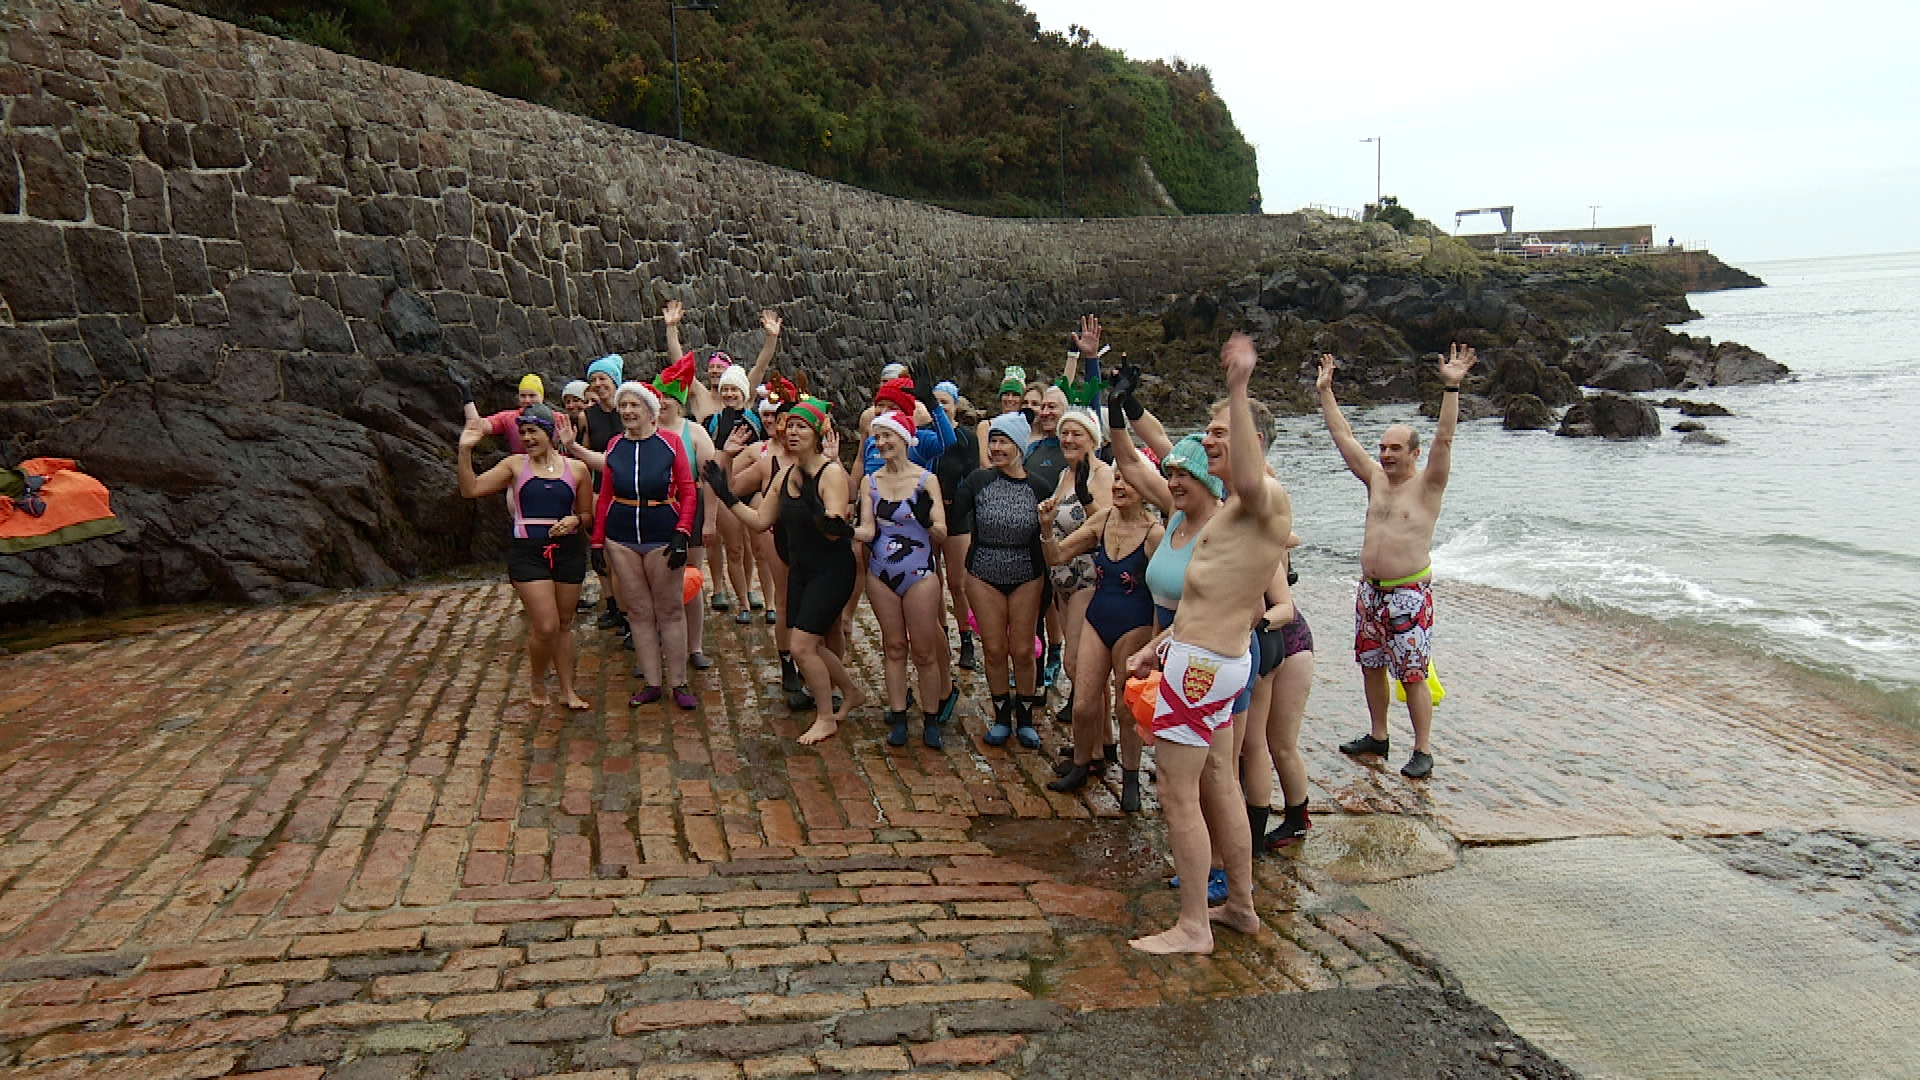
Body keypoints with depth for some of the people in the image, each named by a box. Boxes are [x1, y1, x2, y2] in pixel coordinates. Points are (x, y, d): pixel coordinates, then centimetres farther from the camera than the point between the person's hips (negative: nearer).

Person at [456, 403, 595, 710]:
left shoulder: (576, 469, 4)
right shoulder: (515, 465, 3)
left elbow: (588, 514, 12)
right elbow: (470, 489, -4)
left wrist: (574, 520, -10)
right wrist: (465, 451, -14)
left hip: (568, 550, 2)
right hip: (527, 552, -2)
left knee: (564, 624, 12)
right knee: (545, 626, -9)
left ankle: (567, 690, 23)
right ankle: (537, 682, 18)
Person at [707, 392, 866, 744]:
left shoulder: (832, 472, -18)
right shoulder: (785, 474, 5)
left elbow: (835, 531, -26)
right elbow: (761, 520, 10)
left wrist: (821, 514, -44)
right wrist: (727, 496, 6)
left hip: (831, 571, -8)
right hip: (800, 569, 8)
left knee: (802, 646, -10)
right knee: (812, 646, 13)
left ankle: (826, 718, 9)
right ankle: (852, 693, 37)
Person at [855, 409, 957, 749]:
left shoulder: (926, 479, -6)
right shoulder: (872, 481, 5)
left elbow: (941, 534, -10)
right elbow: (867, 530, 0)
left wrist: (927, 520, -28)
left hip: (919, 574, -3)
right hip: (881, 574, 4)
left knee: (924, 651, 2)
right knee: (894, 647, 10)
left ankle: (931, 721, 15)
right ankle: (898, 719, 18)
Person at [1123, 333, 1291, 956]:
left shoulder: (1266, 500, -15)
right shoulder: (1232, 512, 17)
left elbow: (1249, 478, -43)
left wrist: (1238, 390, -44)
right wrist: (1159, 646, 21)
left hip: (1200, 664, -10)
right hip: (1219, 657, 10)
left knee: (1177, 795, -3)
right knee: (1218, 787, 19)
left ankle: (1193, 927, 7)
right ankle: (1241, 905, 31)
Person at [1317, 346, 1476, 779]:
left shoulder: (1427, 484, -7)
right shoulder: (1375, 479, 9)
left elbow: (1444, 439, -21)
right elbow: (1343, 436, 11)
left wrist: (1451, 388, -30)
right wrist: (1325, 392, 10)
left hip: (1409, 593, -7)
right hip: (1370, 590, 7)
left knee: (1412, 674, -4)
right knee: (1371, 665, 14)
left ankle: (1423, 750, 4)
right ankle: (1377, 736, 29)